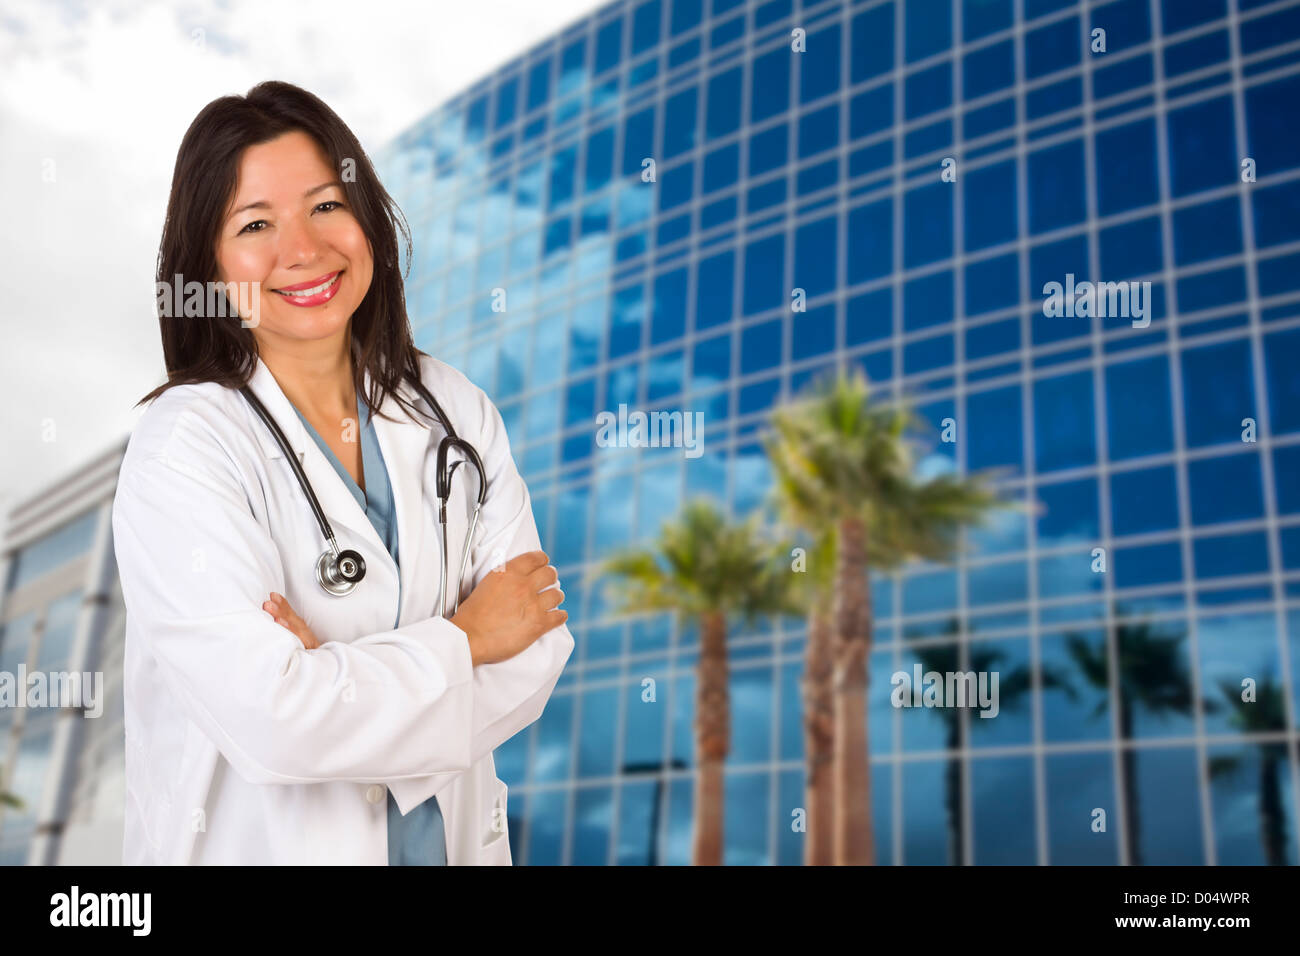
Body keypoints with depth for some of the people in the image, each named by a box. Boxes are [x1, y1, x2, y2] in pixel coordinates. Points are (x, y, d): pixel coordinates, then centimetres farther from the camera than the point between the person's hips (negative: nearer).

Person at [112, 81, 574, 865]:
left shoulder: (454, 408, -5)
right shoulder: (184, 447, -19)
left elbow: (537, 639, -10)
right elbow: (268, 718, -27)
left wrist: (346, 684, -23)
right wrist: (462, 639, -16)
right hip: (256, 842, -3)